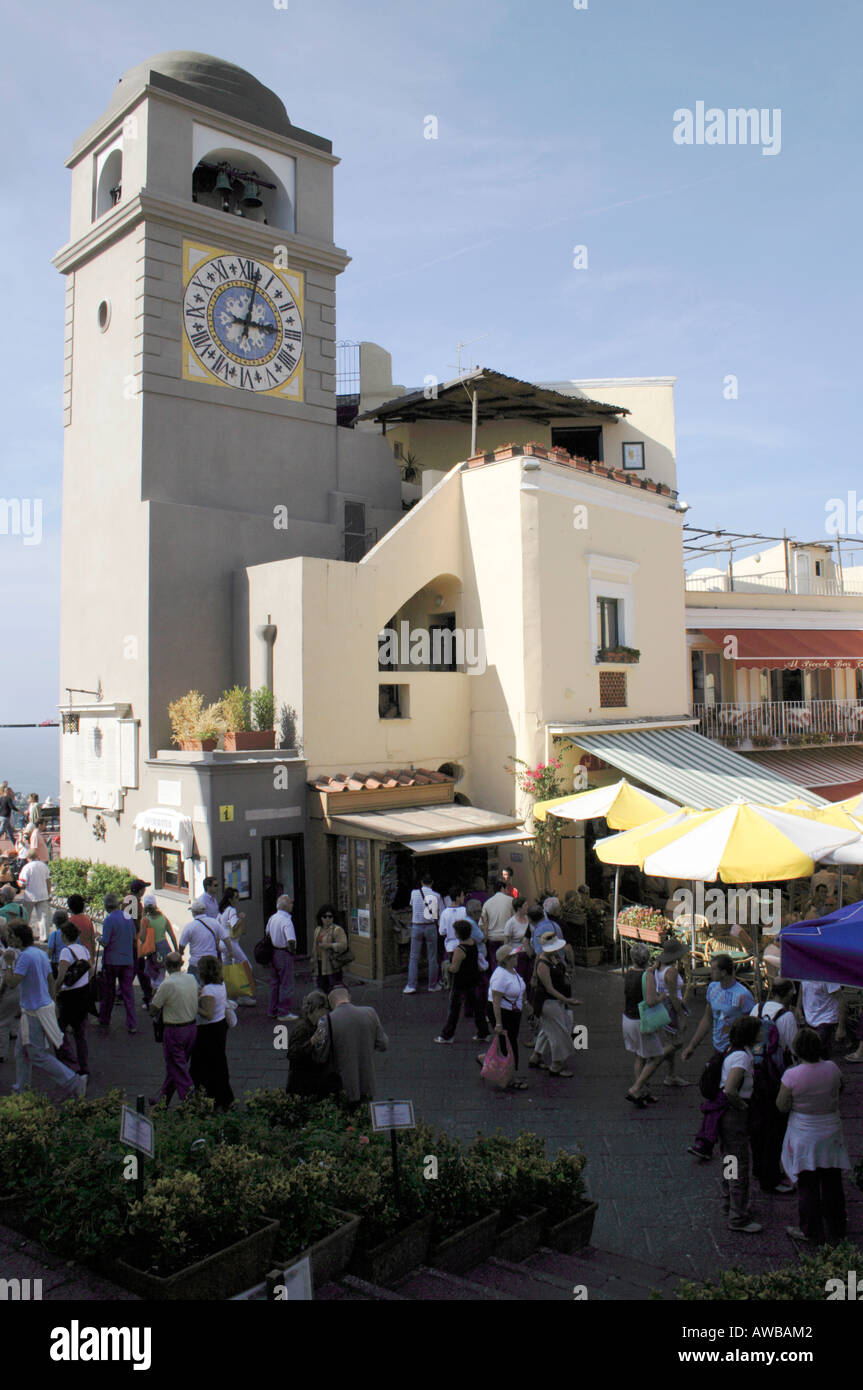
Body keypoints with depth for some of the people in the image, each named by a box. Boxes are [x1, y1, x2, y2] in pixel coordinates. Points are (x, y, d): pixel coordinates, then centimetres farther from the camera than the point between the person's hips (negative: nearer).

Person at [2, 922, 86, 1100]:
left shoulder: (26, 956, -20)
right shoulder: (41, 953, 10)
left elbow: (12, 981, -25)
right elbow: (51, 980, 15)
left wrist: (8, 963, -9)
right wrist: (51, 1002, 22)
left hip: (35, 1011, -9)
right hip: (45, 1005, 9)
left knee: (38, 1055, -4)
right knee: (22, 1050, 19)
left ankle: (73, 1083, -7)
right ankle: (21, 1089, 28)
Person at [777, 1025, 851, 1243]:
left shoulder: (792, 1075, -22)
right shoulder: (832, 1069, -11)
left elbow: (782, 1106, -14)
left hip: (805, 1138, -4)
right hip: (831, 1134, 4)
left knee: (807, 1186, 11)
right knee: (832, 1183, 19)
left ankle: (811, 1232, 22)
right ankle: (836, 1228, 34)